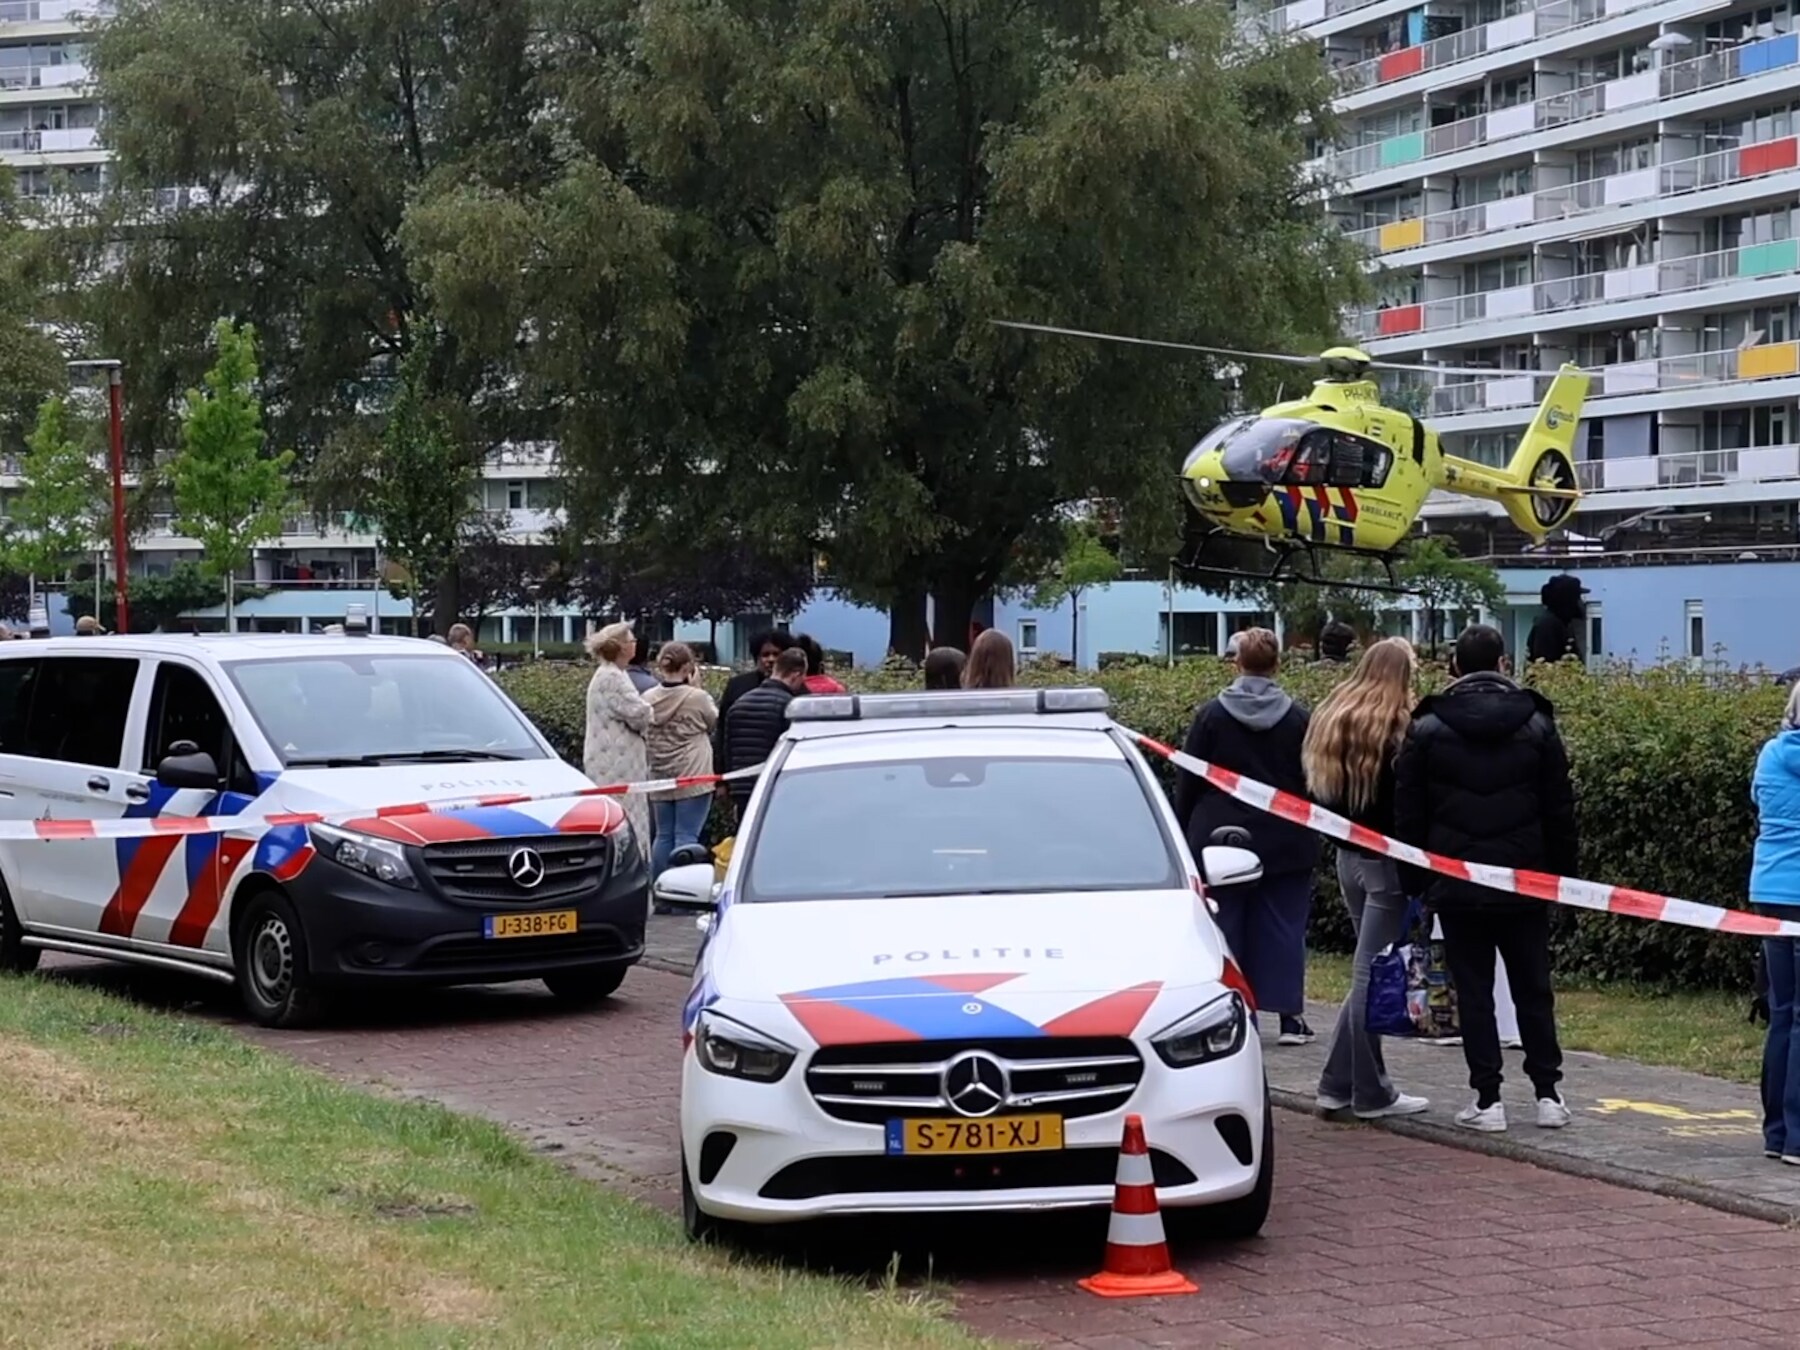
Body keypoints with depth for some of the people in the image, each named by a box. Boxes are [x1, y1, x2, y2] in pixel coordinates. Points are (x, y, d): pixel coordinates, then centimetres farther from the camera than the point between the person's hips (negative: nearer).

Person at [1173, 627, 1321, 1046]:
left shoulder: (1211, 715, -5)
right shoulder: (1297, 718, -1)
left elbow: (1189, 783, -2)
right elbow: (1311, 782, 4)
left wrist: (1184, 834, 8)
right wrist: (1306, 832, 15)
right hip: (1285, 844, 1)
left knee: (1225, 929, 5)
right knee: (1283, 928, 6)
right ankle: (1290, 1017, 5)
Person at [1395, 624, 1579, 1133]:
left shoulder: (1427, 730, -2)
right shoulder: (1536, 726, 1)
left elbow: (1408, 815, 0)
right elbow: (1560, 812, 2)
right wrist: (1563, 874, 9)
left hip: (1456, 884, -1)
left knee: (1473, 990, 3)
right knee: (1533, 988, 10)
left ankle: (1487, 1099, 1)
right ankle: (1548, 1092, 10)